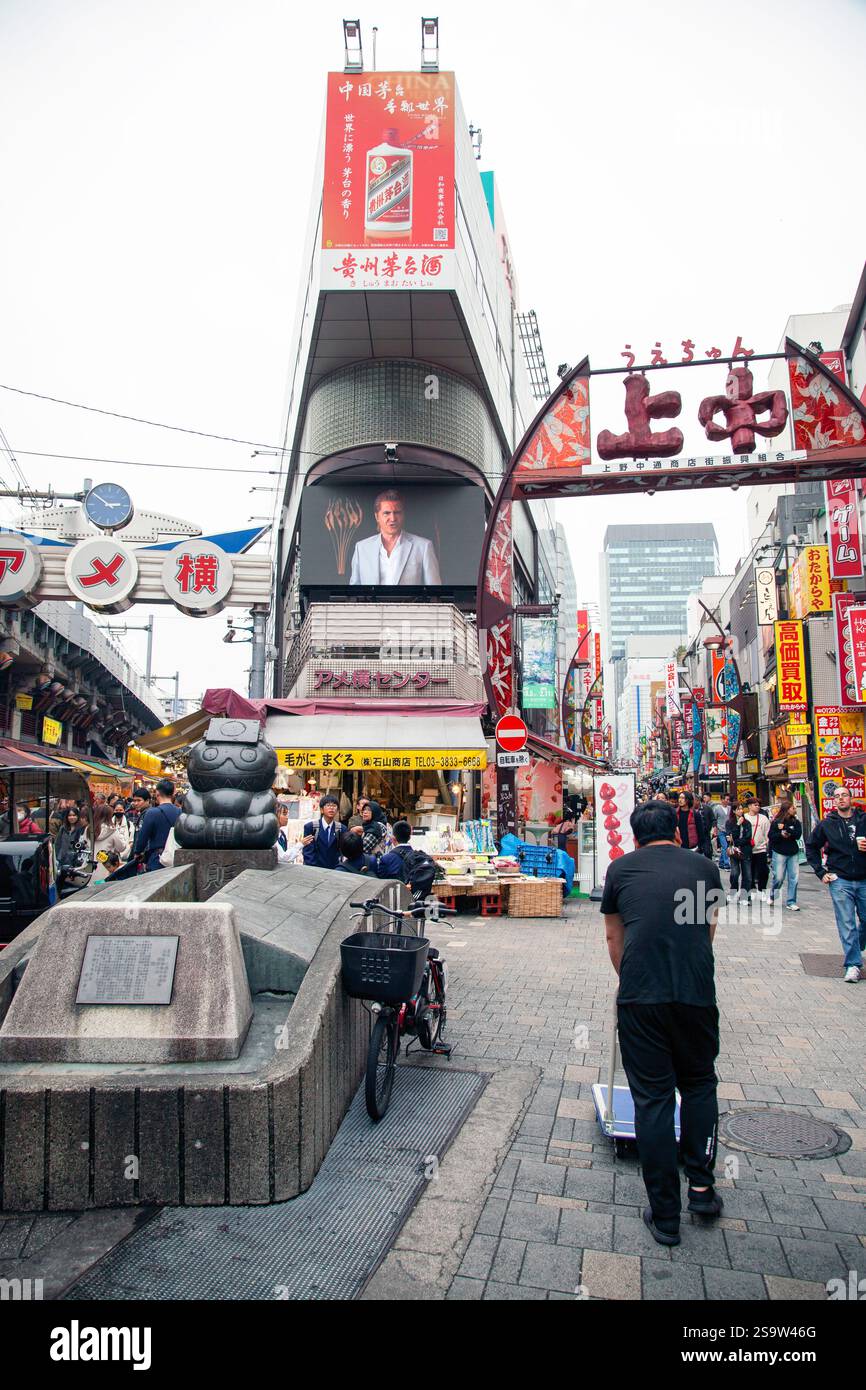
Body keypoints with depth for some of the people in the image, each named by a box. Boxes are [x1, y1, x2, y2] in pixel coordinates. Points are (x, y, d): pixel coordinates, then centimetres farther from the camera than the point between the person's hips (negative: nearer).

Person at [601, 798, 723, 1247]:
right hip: (697, 995, 2)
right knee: (699, 1084, 25)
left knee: (652, 1098, 8)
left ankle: (665, 1216, 16)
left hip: (640, 998, -1)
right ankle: (701, 1185, 24)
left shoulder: (621, 869, 9)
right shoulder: (705, 868, 13)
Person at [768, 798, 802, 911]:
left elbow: (798, 834, -9)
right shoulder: (776, 822, -6)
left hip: (793, 853, 4)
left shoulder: (796, 822, 5)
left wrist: (785, 828, -16)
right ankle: (772, 896, 23)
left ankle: (791, 902, 11)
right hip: (779, 853, -4)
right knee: (779, 877, -3)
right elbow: (771, 836, -9)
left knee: (794, 877, 1)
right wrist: (781, 835, -24)